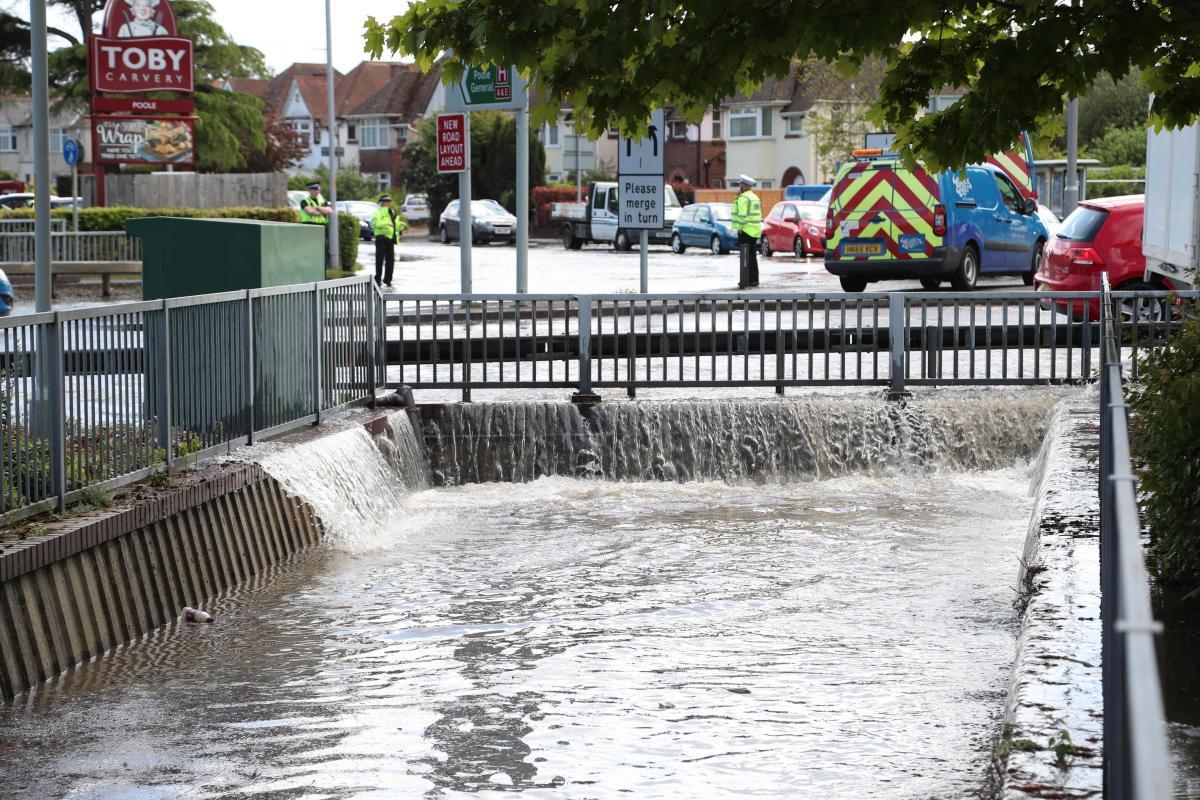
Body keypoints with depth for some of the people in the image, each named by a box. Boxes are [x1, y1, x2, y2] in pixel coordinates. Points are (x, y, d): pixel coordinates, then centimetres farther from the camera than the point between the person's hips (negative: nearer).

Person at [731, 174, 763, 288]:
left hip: (746, 231, -9)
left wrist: (740, 228, -14)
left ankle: (745, 280, -10)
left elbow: (742, 215, -20)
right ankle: (754, 280, 18)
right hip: (755, 231, 9)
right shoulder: (755, 197, 17)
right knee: (752, 256, 14)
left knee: (745, 257, -8)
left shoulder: (743, 198, -13)